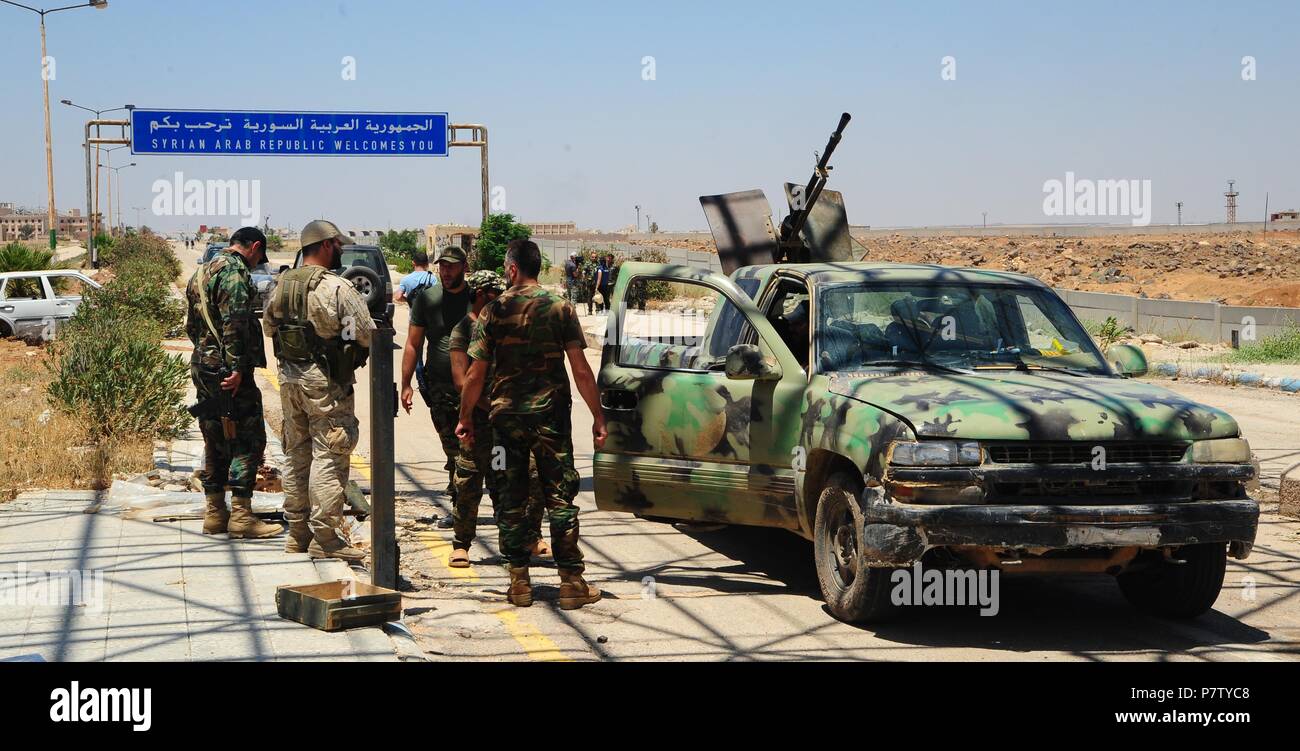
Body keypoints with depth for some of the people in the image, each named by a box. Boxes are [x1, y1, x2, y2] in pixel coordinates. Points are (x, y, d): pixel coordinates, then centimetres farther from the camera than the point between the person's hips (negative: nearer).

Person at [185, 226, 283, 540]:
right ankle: (241, 516, -7)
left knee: (215, 441, 14)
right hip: (227, 370, -9)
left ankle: (214, 513, 18)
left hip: (202, 368, 10)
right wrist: (236, 367, -23)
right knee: (249, 440, -5)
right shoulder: (235, 271, -12)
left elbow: (192, 324, 23)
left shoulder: (203, 272, 18)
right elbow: (234, 323, -22)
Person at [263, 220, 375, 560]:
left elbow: (269, 326, 19)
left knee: (296, 455, 15)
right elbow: (367, 334, -16)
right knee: (328, 457, -4)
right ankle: (325, 538, -4)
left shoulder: (282, 285, 6)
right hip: (327, 382, -7)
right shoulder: (337, 287, -15)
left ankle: (298, 532, 22)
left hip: (289, 377, 7)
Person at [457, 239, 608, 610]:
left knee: (511, 502, 9)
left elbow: (475, 375, -2)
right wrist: (598, 418, 1)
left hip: (507, 416, 0)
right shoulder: (560, 308, -3)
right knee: (560, 499, 5)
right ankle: (571, 582, 5)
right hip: (551, 414, 0)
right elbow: (581, 370, -7)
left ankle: (519, 582, 10)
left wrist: (465, 419, 11)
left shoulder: (494, 311, -2)